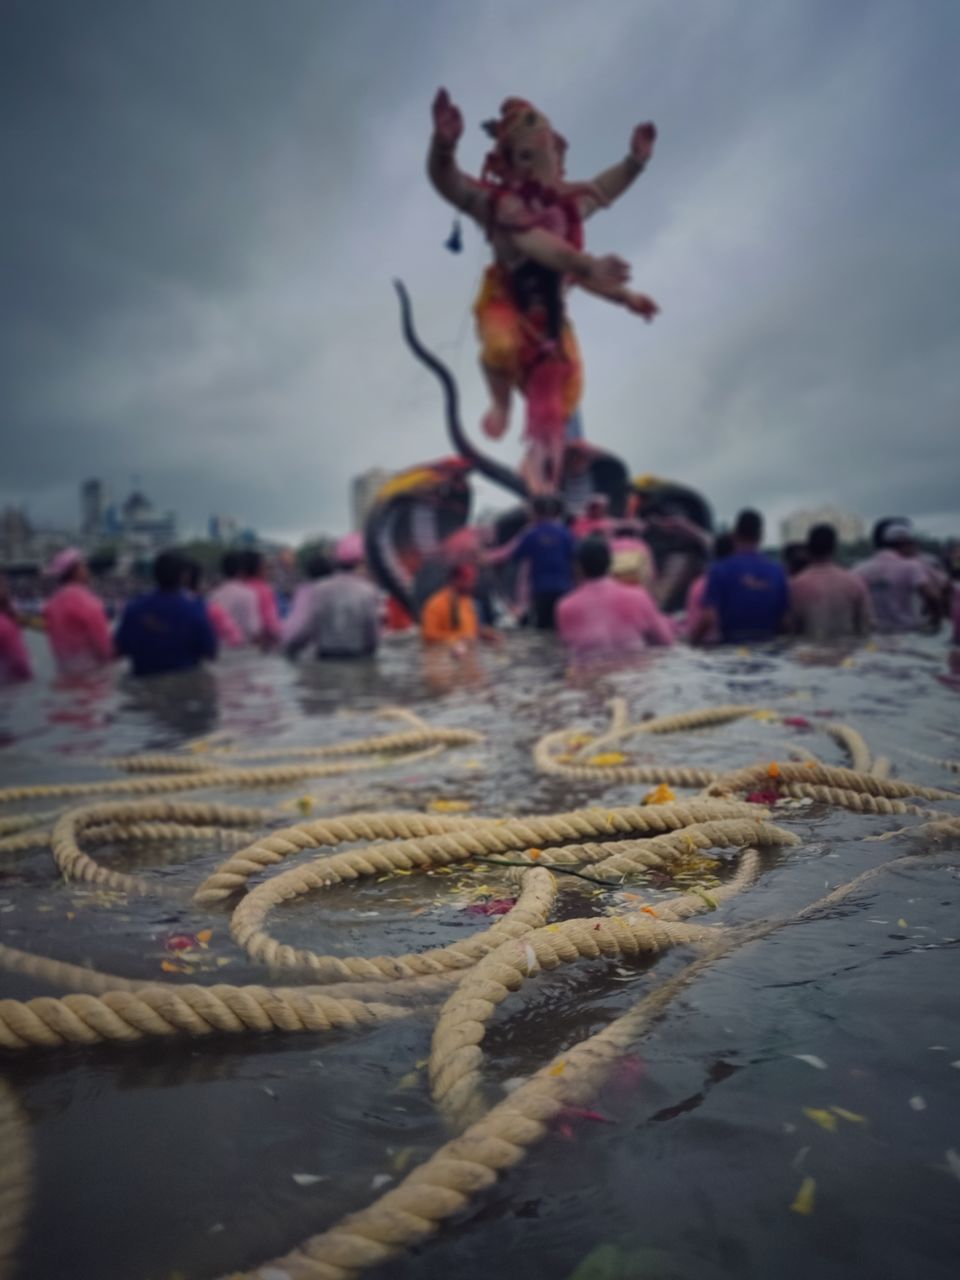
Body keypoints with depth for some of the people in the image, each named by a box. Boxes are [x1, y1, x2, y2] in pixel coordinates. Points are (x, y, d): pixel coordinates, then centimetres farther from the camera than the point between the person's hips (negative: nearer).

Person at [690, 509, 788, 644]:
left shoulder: (721, 569, -7)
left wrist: (692, 641, 2)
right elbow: (784, 616, 8)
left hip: (731, 645, -3)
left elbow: (708, 618, -13)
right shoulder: (778, 571, 2)